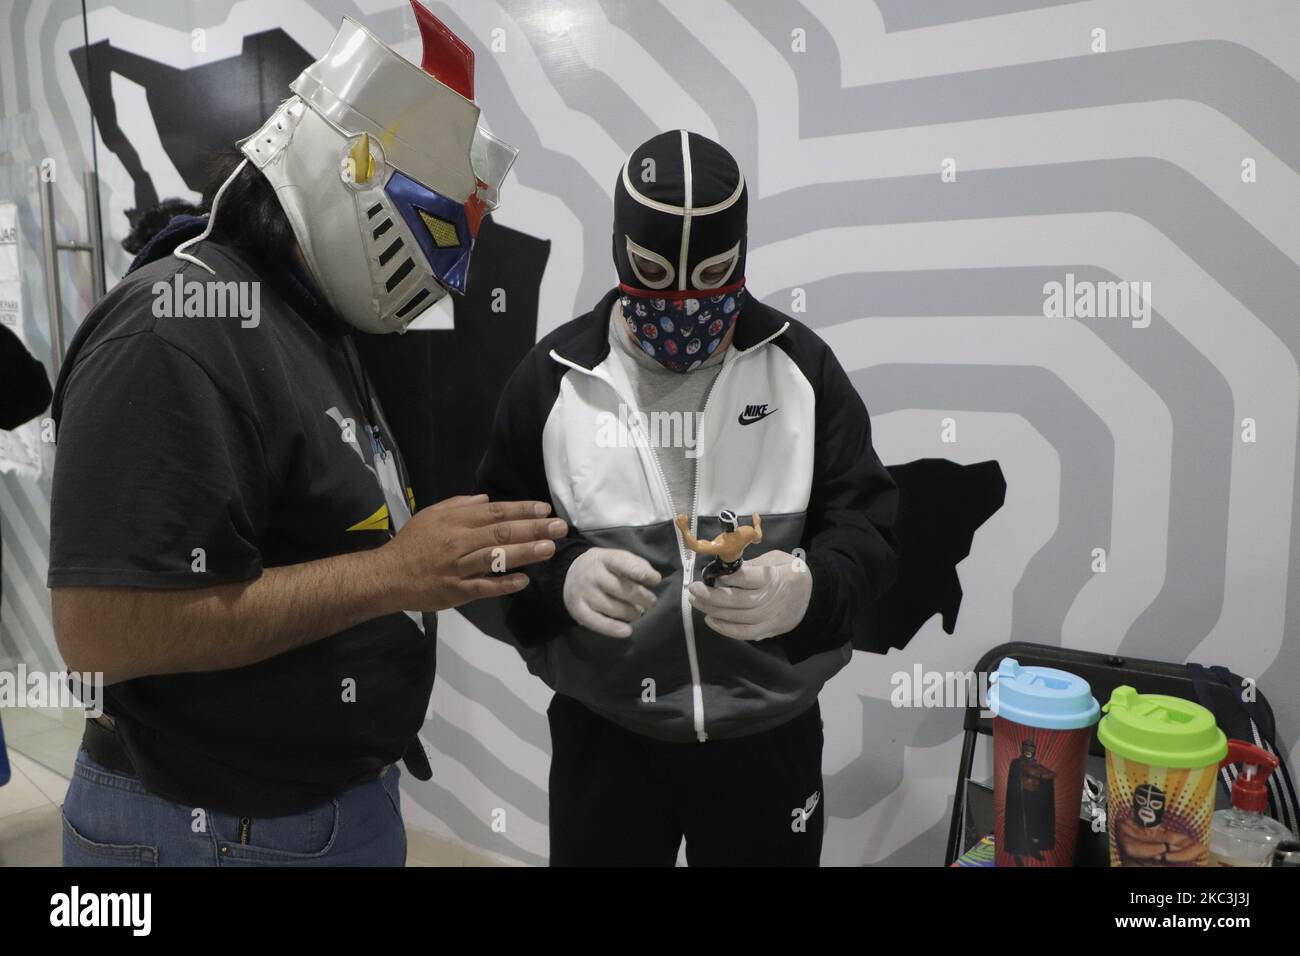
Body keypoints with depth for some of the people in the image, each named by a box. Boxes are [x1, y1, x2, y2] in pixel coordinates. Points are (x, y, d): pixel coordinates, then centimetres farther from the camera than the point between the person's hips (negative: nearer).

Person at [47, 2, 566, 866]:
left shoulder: (314, 326, 8)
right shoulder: (180, 328, -23)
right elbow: (102, 630, -27)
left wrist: (455, 558, 0)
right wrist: (393, 571, -25)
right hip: (217, 831, -8)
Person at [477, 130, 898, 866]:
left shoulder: (801, 366, -5)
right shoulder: (552, 378, -6)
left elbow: (868, 526, -5)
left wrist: (805, 589, -27)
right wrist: (562, 578, -24)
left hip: (769, 735, 1)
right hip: (602, 737, 0)